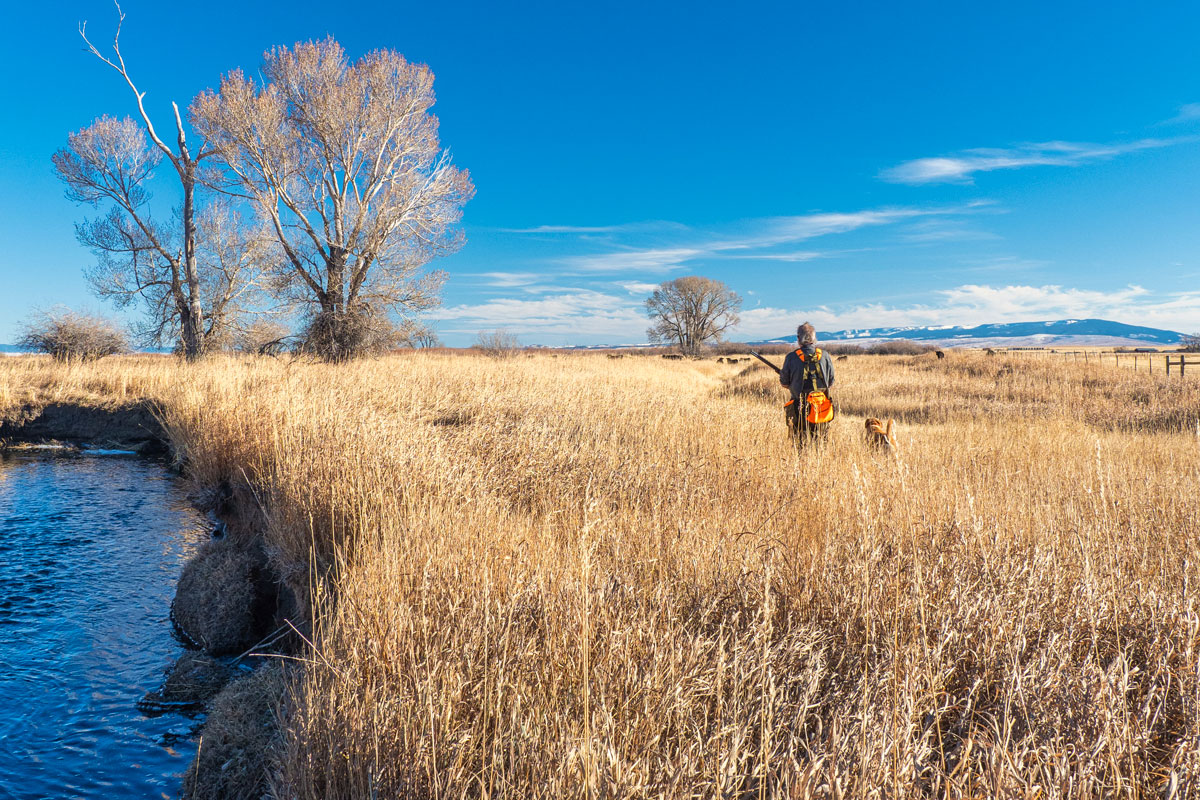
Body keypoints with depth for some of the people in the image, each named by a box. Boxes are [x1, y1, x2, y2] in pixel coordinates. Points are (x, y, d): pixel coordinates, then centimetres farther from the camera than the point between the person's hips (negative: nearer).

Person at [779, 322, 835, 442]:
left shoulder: (791, 358, -9)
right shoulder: (825, 356, -1)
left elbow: (784, 382, 0)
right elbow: (831, 382, 8)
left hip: (800, 406, -2)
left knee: (799, 439, 5)